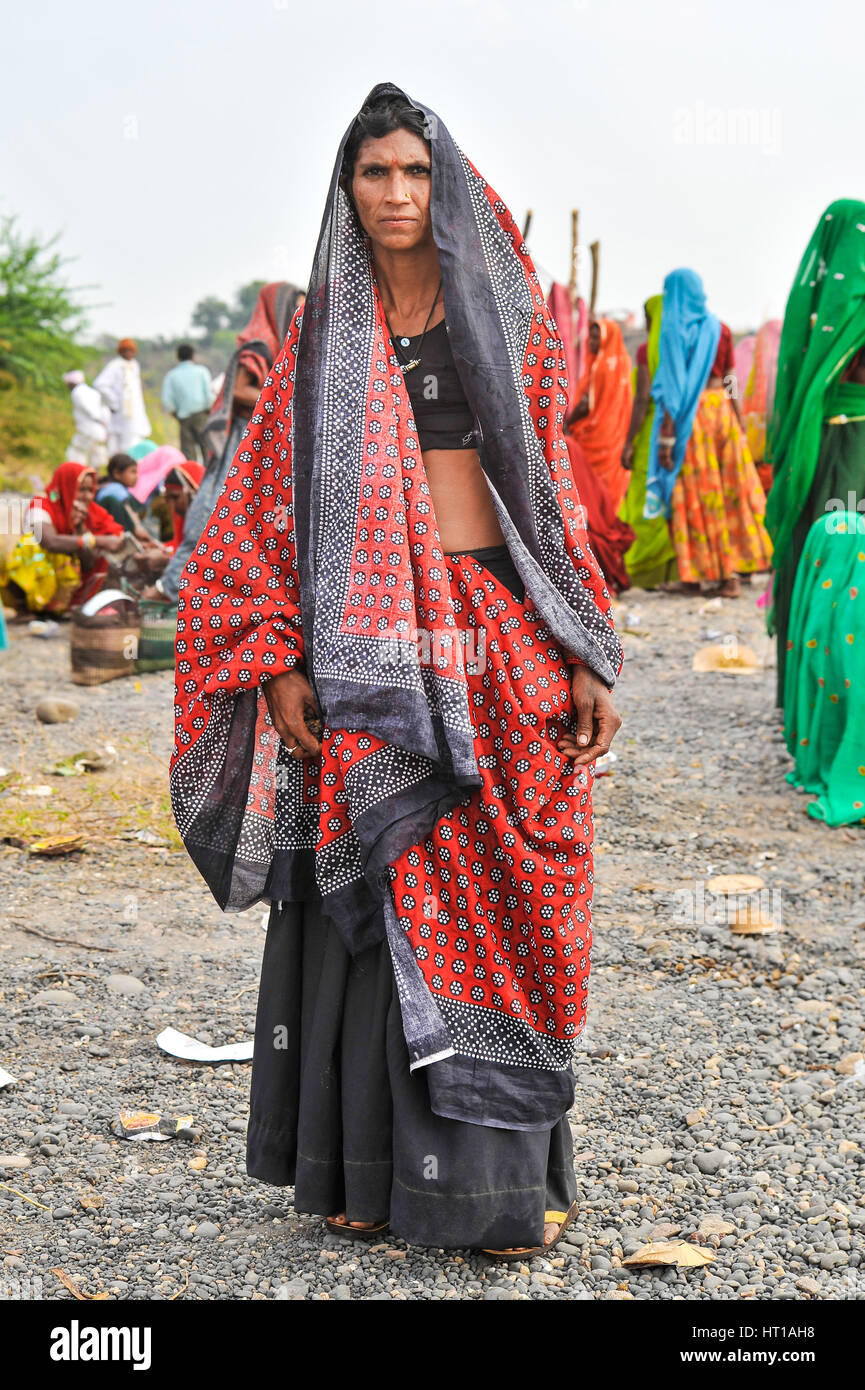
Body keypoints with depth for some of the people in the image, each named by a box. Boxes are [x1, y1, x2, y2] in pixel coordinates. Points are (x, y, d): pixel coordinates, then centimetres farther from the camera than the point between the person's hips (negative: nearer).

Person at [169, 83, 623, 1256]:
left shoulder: (505, 318, 8)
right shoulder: (325, 336, 8)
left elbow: (555, 489, 7)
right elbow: (263, 508, 4)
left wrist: (589, 658, 1)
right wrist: (278, 663, -6)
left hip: (501, 636, 0)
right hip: (372, 648, 0)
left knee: (496, 898, 3)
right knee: (374, 899, 2)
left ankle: (507, 1169, 14)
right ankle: (373, 1161, 16)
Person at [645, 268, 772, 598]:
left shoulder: (673, 331, -7)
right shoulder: (720, 329, 9)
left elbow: (671, 389, -12)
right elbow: (730, 381, 10)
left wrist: (666, 437, -12)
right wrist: (739, 423, 16)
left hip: (689, 416, -5)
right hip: (722, 409, 5)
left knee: (692, 493, 1)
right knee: (729, 489, 7)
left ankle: (693, 575, 4)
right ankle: (731, 574, 8)